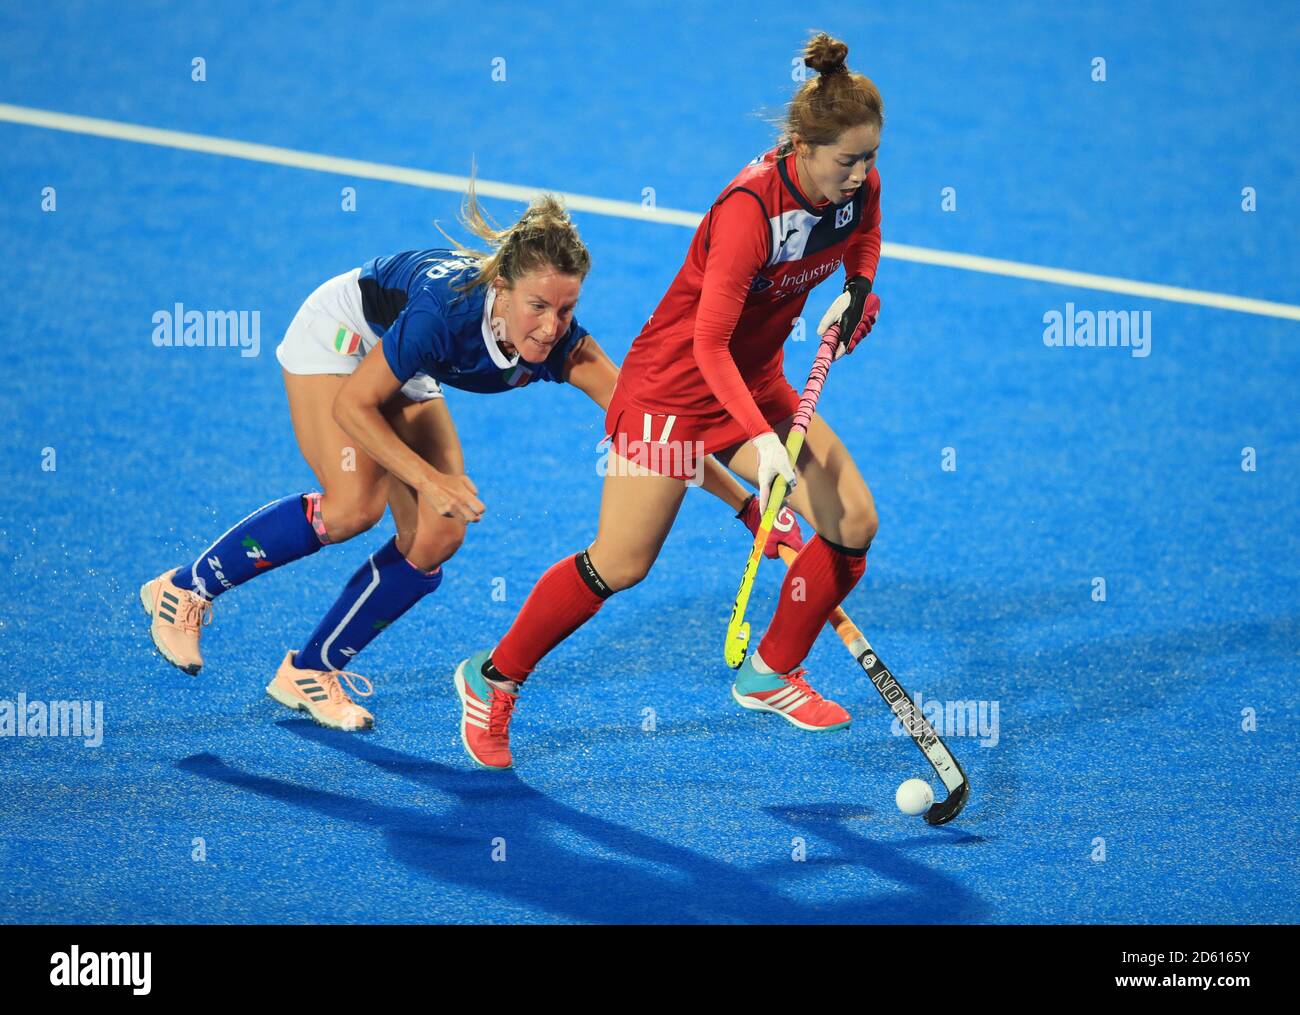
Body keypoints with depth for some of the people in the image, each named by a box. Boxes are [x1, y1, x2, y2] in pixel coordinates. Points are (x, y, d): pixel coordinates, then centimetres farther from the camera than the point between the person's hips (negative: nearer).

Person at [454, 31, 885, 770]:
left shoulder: (858, 187, -10)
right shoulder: (750, 208, -31)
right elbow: (709, 341, -33)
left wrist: (859, 290, -5)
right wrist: (762, 440, -41)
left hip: (756, 384, 7)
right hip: (674, 386, -7)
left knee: (854, 523, -3)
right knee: (620, 564, -5)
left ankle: (773, 674, 19)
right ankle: (493, 680, 14)